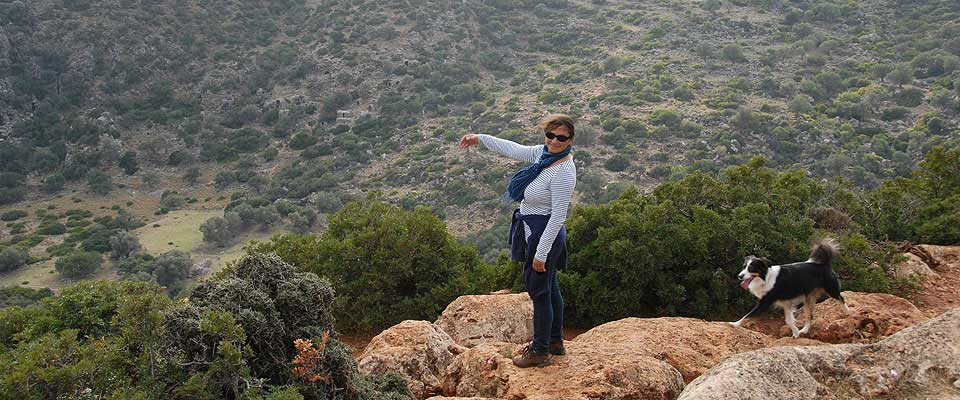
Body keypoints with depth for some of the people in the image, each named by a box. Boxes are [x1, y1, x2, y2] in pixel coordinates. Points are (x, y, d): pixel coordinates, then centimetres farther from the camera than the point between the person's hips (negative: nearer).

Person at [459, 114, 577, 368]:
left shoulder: (563, 172, -25)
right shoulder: (544, 153, 1)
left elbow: (558, 216, -25)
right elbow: (514, 150, 17)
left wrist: (541, 253, -23)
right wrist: (480, 138, 21)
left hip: (544, 235, -10)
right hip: (535, 231, 10)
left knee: (539, 291, 2)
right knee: (550, 287, 21)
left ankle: (541, 352, 15)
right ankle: (555, 341, 36)